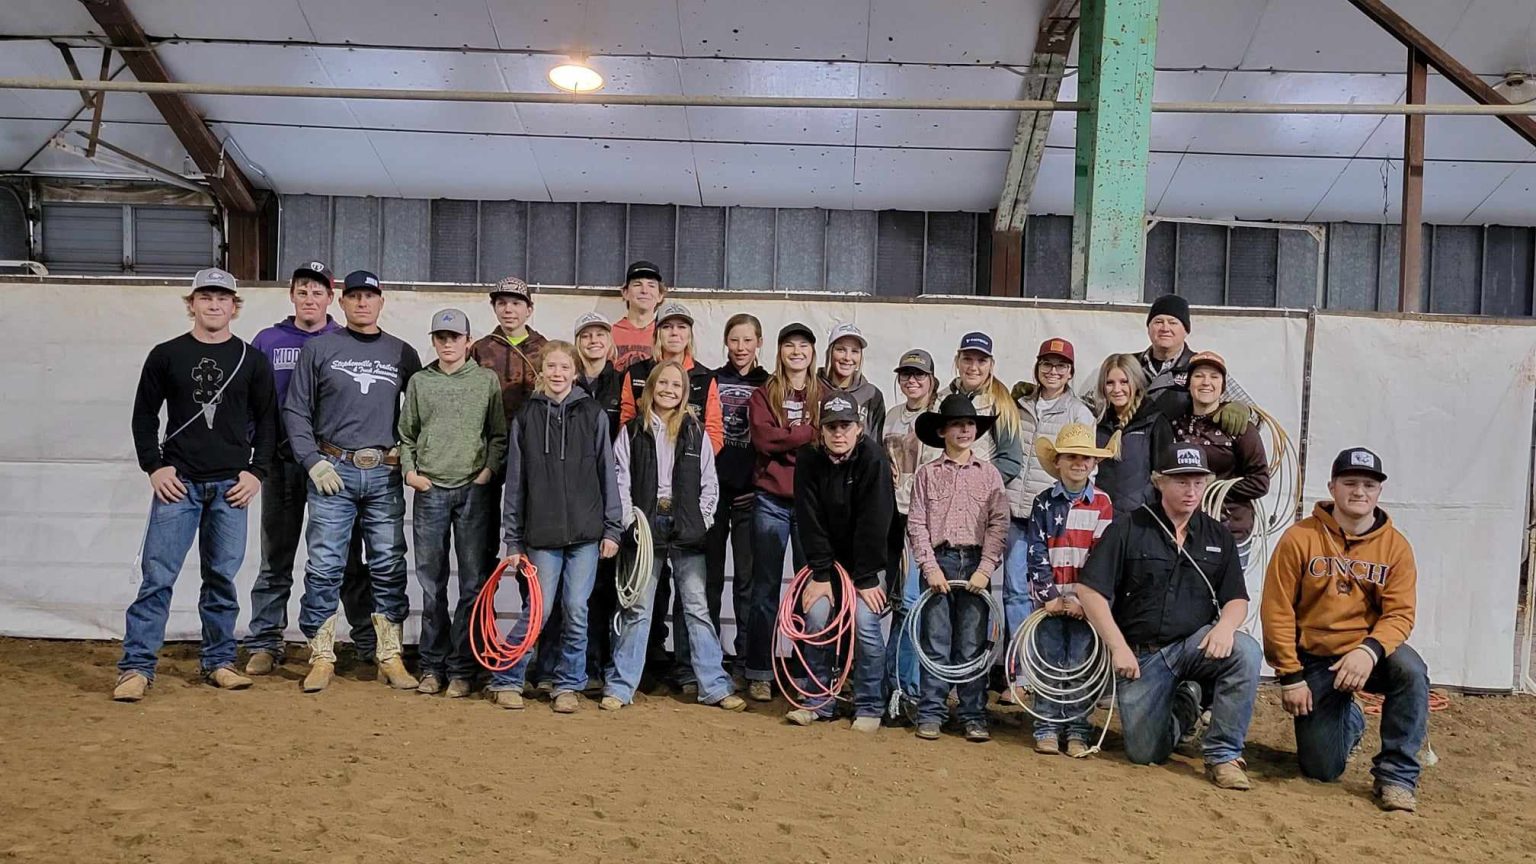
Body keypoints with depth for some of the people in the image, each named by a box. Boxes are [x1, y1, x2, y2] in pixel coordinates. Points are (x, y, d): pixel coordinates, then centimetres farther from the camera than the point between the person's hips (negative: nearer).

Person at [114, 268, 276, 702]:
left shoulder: (253, 360, 7)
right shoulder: (166, 355, 6)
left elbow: (267, 421, 9)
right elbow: (144, 415, 8)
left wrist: (257, 471, -1)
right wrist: (154, 466, -3)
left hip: (231, 486, 1)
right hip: (177, 482, -1)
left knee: (222, 577, 7)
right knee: (158, 574, -4)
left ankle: (218, 661, 17)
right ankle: (136, 666, 2)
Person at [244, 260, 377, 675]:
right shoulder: (267, 341, 7)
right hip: (282, 464, 1)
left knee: (347, 557, 5)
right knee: (276, 559, 8)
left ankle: (370, 641, 12)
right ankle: (265, 643, 17)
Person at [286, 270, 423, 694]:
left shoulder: (403, 353, 11)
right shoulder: (319, 348, 6)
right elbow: (296, 410, 4)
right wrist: (314, 461, -6)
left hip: (385, 474, 1)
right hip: (333, 471, -1)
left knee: (389, 567, 3)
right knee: (324, 567, -1)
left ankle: (390, 656, 11)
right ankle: (322, 657, 9)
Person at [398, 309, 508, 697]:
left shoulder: (487, 380, 7)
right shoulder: (419, 382, 12)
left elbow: (499, 434, 7)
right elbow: (406, 433, 15)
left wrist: (489, 469, -5)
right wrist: (409, 471, 2)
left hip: (474, 490, -1)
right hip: (430, 490, 2)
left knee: (474, 582, -1)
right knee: (432, 582, 5)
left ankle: (461, 669, 6)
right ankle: (433, 666, 14)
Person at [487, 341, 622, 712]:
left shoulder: (593, 414, 4)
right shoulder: (526, 418, 5)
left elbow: (608, 474, 4)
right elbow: (515, 483, 6)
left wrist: (612, 529, 0)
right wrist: (513, 540, 4)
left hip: (586, 530, 0)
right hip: (542, 533, 0)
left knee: (576, 610, 2)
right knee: (539, 610, -1)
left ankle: (568, 685, 18)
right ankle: (505, 680, 17)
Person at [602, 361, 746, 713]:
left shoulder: (695, 432, 8)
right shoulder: (633, 431, 5)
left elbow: (709, 483, 8)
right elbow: (620, 480, 0)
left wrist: (701, 521, 0)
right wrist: (630, 521, -8)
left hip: (687, 530, 1)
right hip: (646, 526, -1)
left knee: (697, 607, 3)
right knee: (637, 608, 3)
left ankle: (715, 686, 8)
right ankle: (619, 686, 11)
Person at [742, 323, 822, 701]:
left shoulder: (825, 396, 10)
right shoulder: (764, 395, 7)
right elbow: (764, 438, -9)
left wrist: (787, 442, -11)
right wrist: (810, 434, -9)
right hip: (772, 501, -1)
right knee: (765, 589, 4)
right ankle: (759, 675, 11)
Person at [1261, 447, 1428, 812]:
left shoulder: (1396, 546, -4)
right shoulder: (1300, 538, -9)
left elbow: (1400, 614, -9)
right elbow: (1277, 612, -9)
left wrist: (1370, 650, -30)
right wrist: (1290, 676, -11)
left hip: (1368, 652, 1)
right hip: (1313, 659, -1)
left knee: (1411, 671, -35)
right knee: (1322, 769, 0)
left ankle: (1397, 775, -16)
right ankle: (1350, 720, 37)